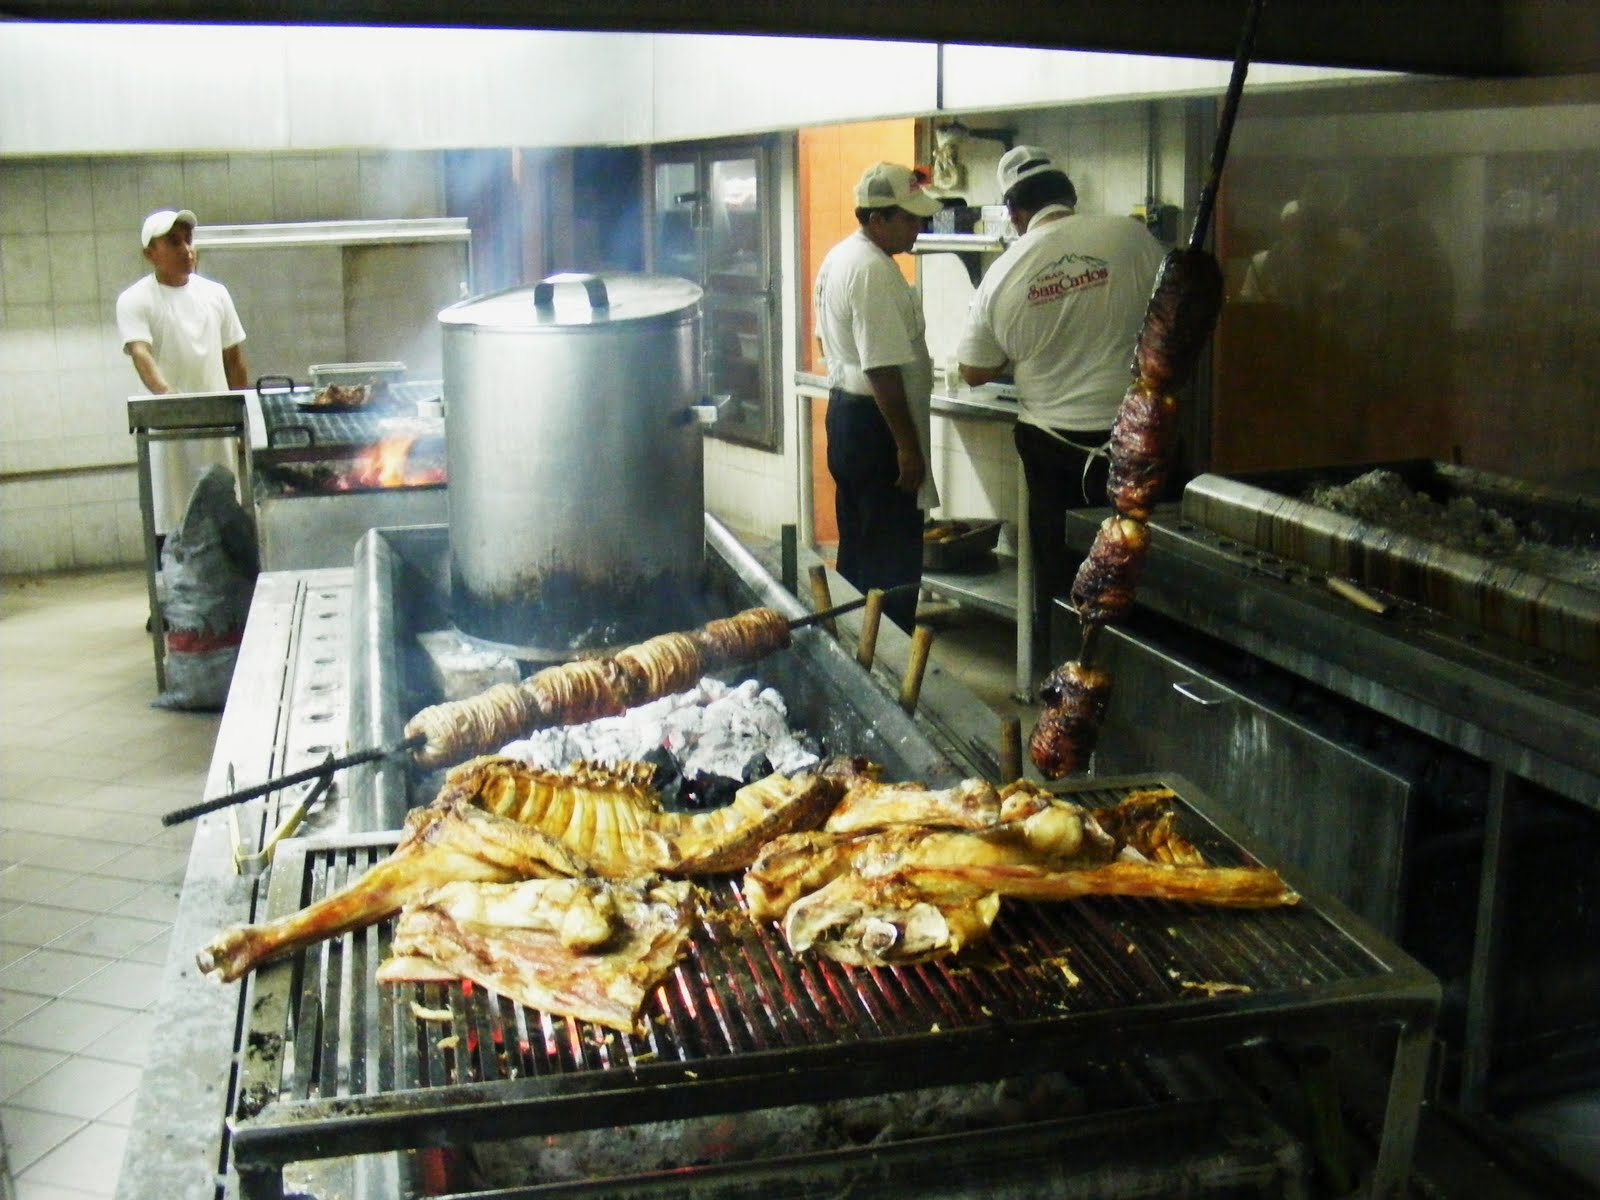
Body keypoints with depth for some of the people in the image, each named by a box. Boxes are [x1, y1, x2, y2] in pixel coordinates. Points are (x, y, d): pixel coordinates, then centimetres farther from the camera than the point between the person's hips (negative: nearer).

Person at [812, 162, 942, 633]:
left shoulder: (838, 258, 11)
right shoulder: (874, 272, -22)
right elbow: (882, 369, -25)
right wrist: (908, 447, -21)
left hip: (842, 410, 11)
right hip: (875, 422, -11)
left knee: (857, 547, 18)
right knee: (894, 556, -3)